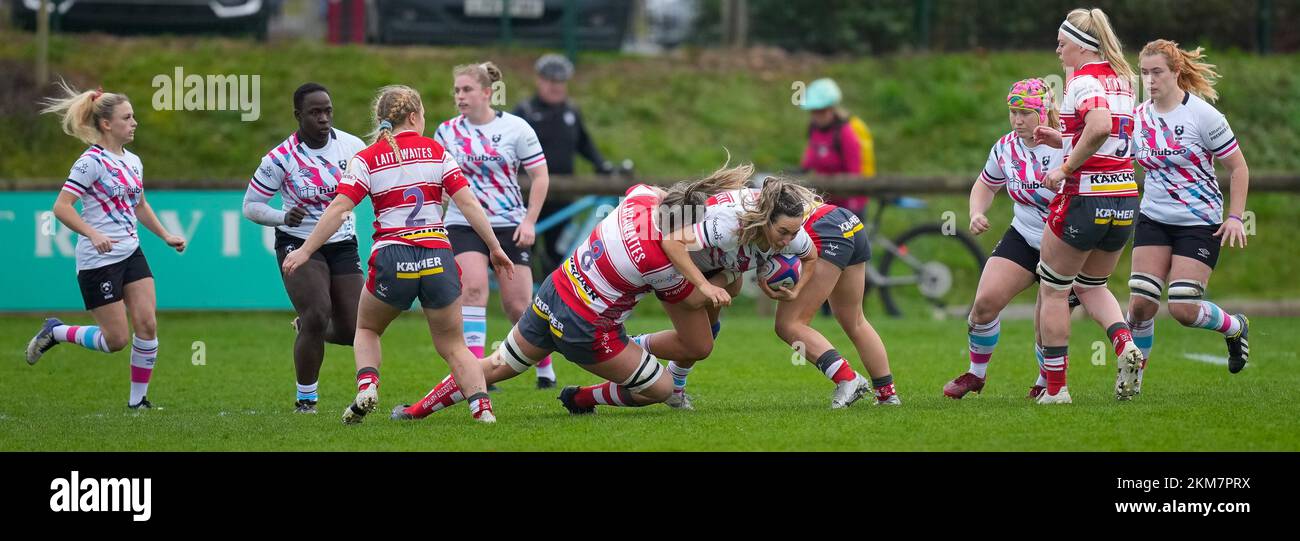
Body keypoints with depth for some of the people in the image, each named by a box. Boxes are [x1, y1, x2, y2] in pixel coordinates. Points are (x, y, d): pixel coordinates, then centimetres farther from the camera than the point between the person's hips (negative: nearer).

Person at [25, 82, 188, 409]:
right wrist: (93, 234, -32)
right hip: (98, 261, -7)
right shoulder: (92, 162, -14)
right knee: (117, 339, -5)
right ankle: (55, 332, 18)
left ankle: (138, 399, 8)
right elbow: (61, 207, -21)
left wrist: (166, 236, 20)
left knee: (147, 325, -4)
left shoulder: (132, 161, 10)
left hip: (131, 254, 7)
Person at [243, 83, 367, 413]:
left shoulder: (351, 146, -5)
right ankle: (306, 398, -4)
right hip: (298, 245, -4)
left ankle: (306, 328, 36)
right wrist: (283, 217, -24)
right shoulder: (281, 158, -14)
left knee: (353, 332, 0)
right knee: (317, 315, -23)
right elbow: (250, 206, -7)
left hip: (343, 245, 4)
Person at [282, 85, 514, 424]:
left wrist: (305, 251, -3)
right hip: (438, 256, 1)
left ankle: (367, 385, -1)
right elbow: (468, 203, 1)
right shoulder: (436, 151, 6)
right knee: (453, 346, 14)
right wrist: (495, 248, 6)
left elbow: (339, 209, -6)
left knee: (367, 329, 25)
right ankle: (480, 405, -9)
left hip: (392, 258, -1)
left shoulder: (366, 159, 3)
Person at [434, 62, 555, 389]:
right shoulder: (447, 132, 2)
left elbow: (540, 175, 0)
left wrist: (529, 222, -6)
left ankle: (545, 368, 23)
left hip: (509, 226, -1)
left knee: (517, 306, 0)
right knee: (473, 288, -21)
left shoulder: (515, 128, -4)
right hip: (463, 224, 1)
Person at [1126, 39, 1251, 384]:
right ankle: (1133, 377, 7)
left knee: (1183, 309, -12)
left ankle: (1236, 327, 20)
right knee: (1141, 302, -9)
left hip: (1201, 223, -4)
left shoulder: (1202, 114, -12)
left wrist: (1235, 217, -11)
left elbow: (1238, 167, -4)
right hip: (1154, 219, 4)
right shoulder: (1139, 117, 2)